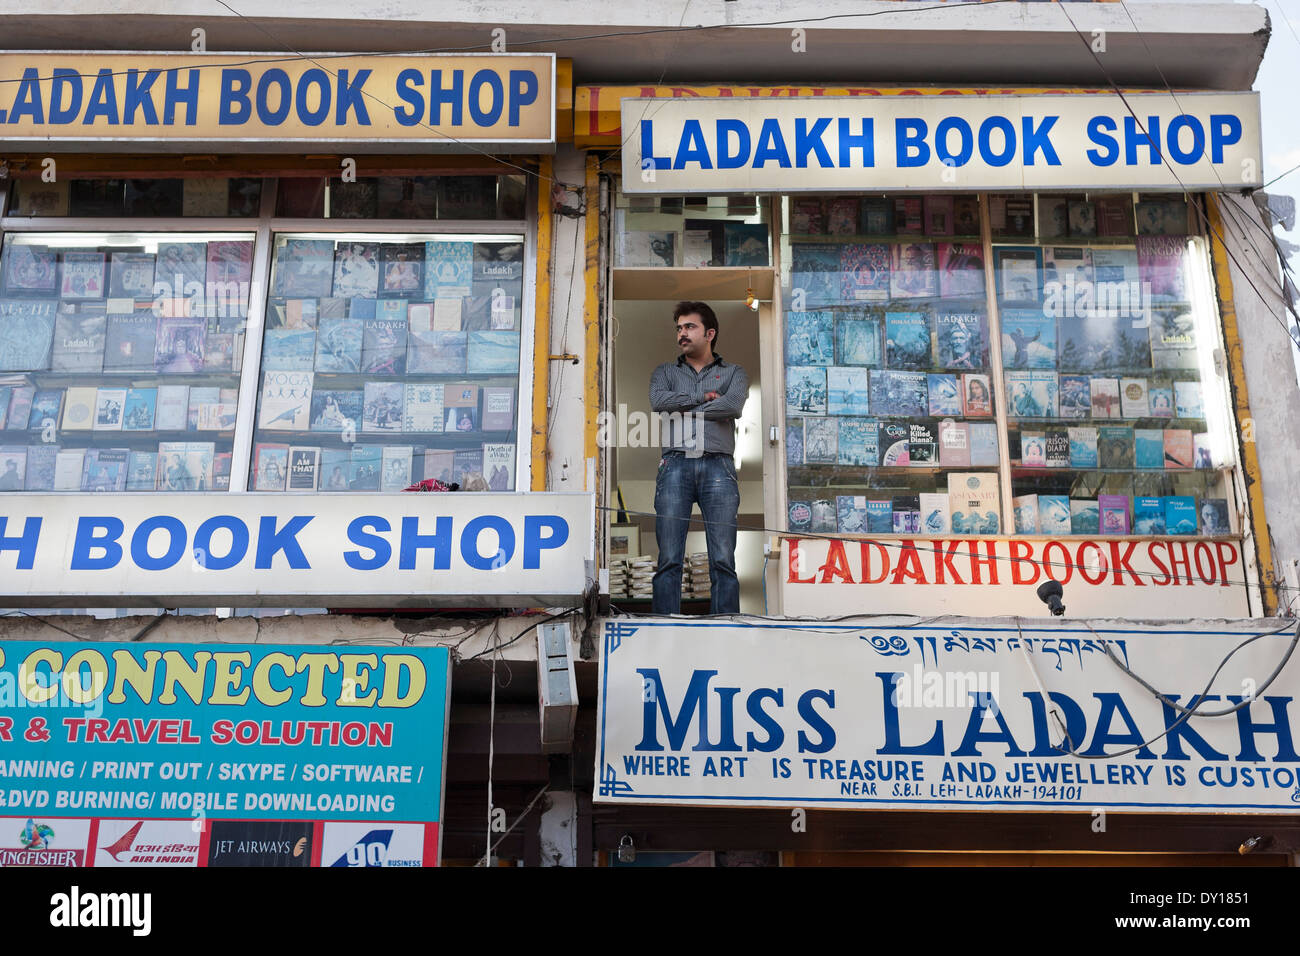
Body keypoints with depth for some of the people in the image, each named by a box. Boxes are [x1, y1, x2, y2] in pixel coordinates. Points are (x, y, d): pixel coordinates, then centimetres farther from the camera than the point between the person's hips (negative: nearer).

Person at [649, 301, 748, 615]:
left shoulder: (733, 372, 19)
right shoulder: (666, 372, 23)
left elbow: (734, 405, -3)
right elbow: (657, 400, 1)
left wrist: (684, 408, 2)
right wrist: (702, 397, 2)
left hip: (718, 465, -1)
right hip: (675, 463, 1)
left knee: (723, 560, -7)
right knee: (669, 559, -6)